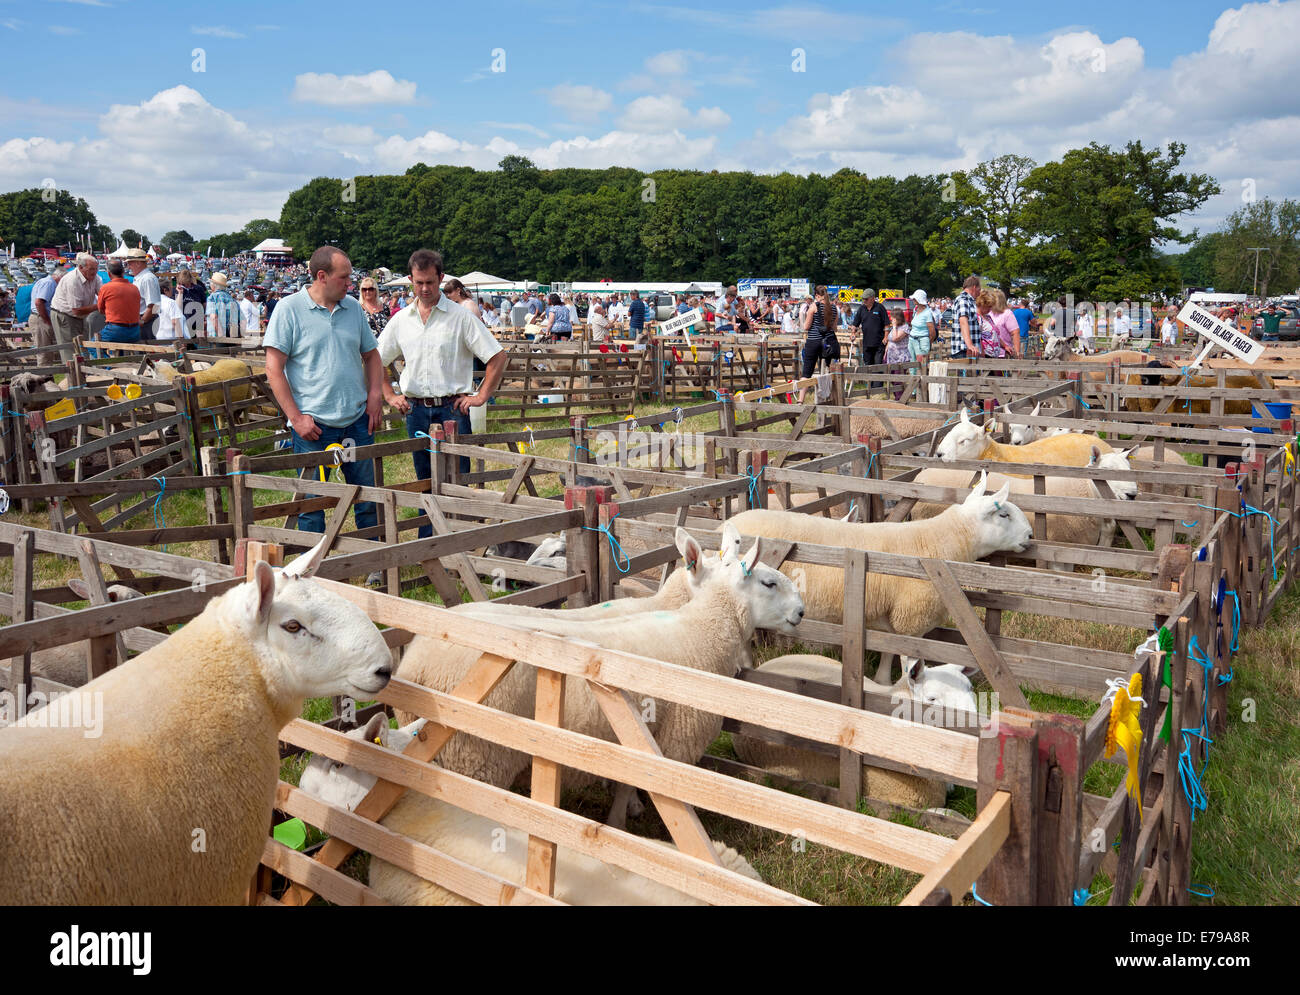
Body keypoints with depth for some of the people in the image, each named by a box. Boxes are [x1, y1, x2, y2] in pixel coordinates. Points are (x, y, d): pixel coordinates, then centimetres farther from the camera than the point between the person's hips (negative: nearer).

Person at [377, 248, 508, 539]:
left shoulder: (460, 316, -3)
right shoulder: (401, 319, 8)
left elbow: (497, 356, -5)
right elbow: (376, 361, 19)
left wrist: (481, 396, -8)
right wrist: (390, 395, 9)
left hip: (451, 408, -4)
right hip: (415, 410, 4)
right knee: (425, 481, 12)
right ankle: (426, 546, 20)